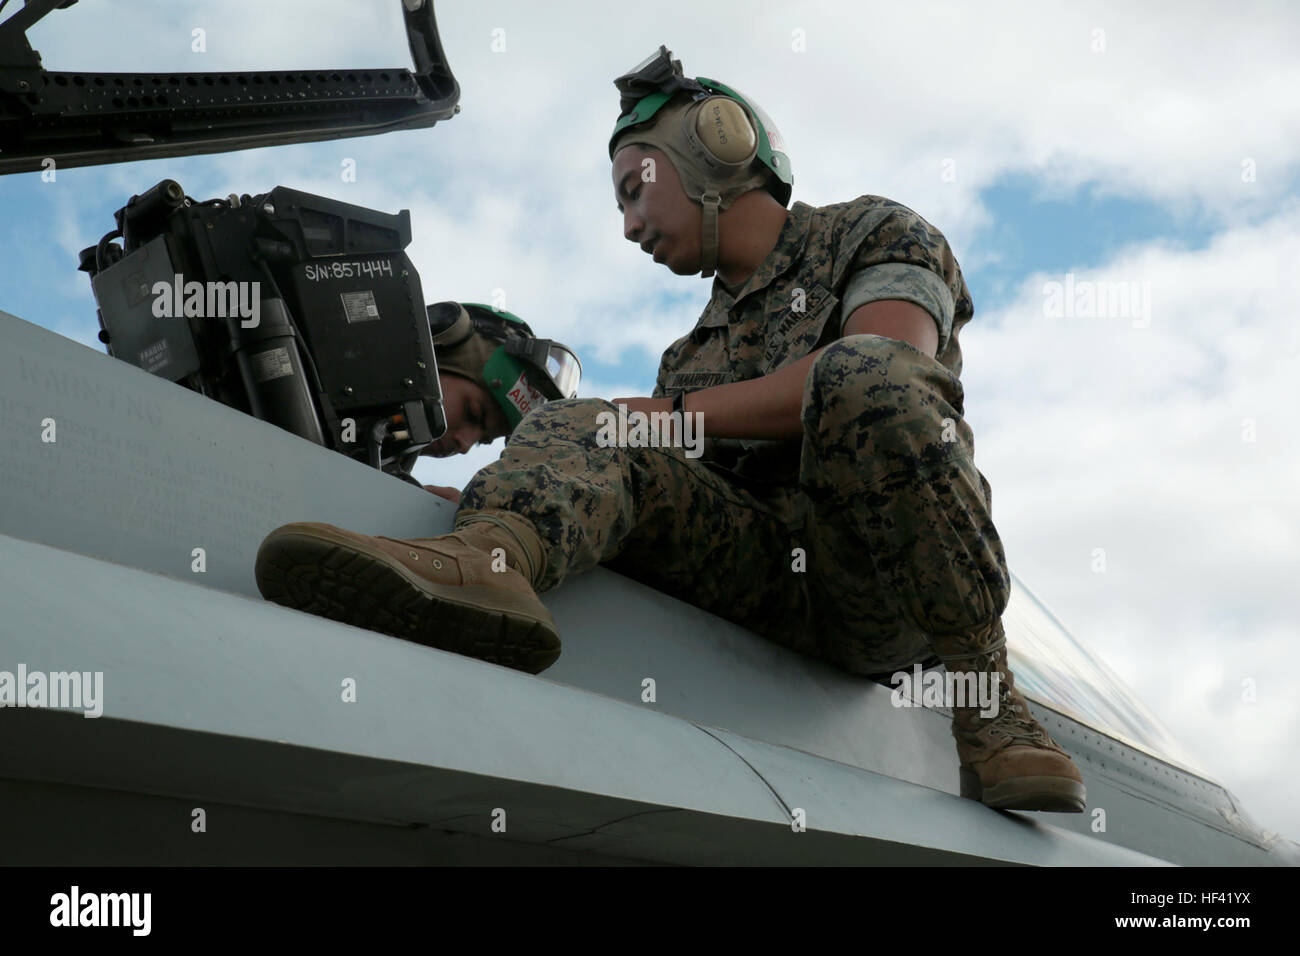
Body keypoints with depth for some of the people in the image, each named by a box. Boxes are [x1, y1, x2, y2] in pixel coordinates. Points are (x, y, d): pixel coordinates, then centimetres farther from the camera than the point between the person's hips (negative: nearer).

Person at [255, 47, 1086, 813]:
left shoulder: (875, 234, 13)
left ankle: (984, 694, -21)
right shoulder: (696, 355, 29)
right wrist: (490, 495, 4)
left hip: (883, 587, -4)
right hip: (761, 582, 4)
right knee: (578, 430, -14)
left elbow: (879, 378, -9)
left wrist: (670, 413, -7)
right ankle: (490, 560, -50)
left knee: (866, 373, -31)